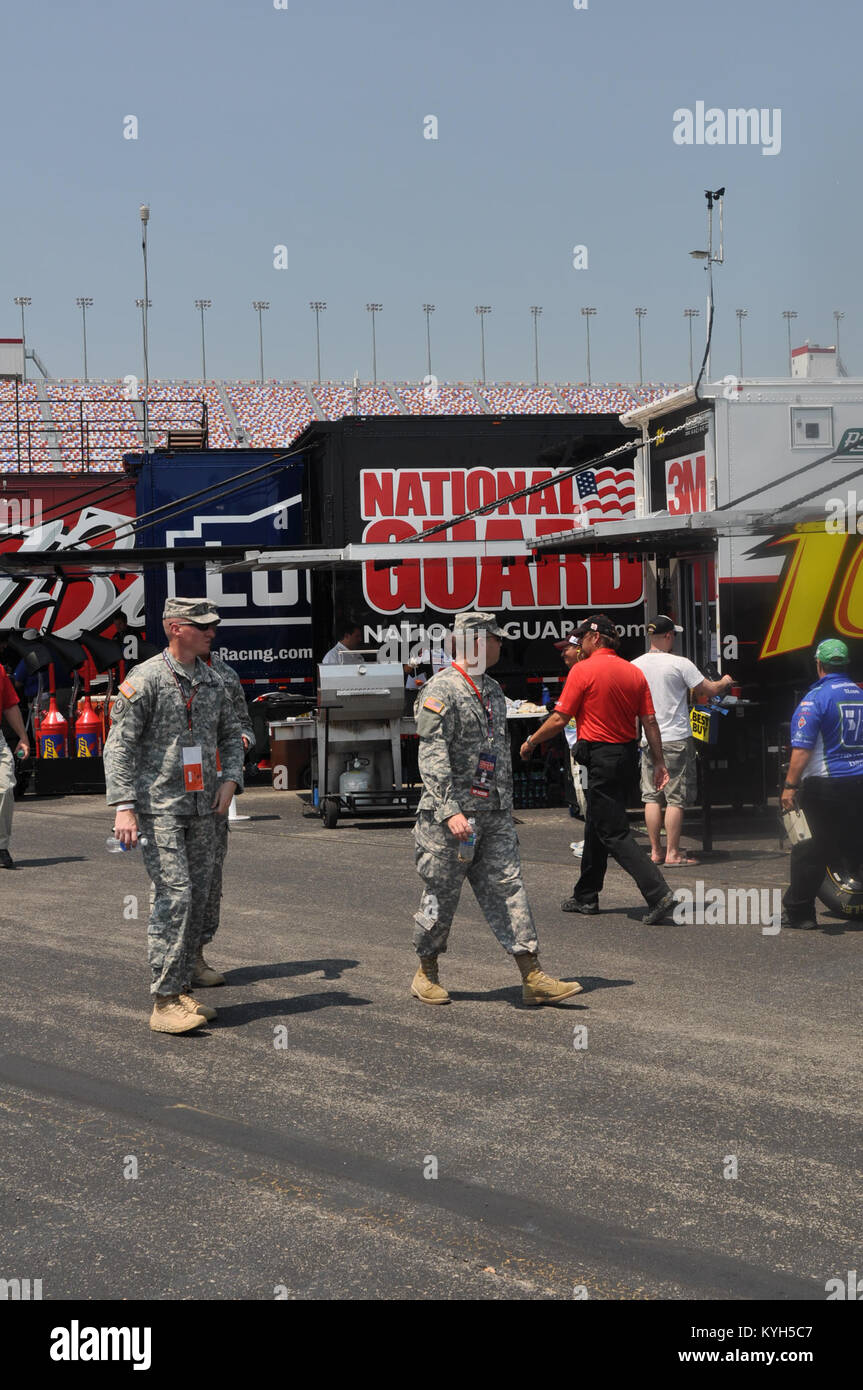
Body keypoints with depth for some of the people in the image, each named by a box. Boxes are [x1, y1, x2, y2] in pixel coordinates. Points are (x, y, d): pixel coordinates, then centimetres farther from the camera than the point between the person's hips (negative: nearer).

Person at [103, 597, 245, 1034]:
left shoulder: (213, 682, 11)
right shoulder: (146, 679, -9)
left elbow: (230, 735, 23)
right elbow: (119, 745, -10)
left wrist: (230, 780, 6)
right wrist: (123, 807, -18)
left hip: (201, 809, 7)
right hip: (159, 807, -7)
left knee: (197, 899, 9)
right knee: (173, 896, -13)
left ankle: (184, 988, 19)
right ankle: (165, 1002, -10)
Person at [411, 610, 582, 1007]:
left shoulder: (492, 691, 15)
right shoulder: (441, 691, -12)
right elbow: (432, 757, -18)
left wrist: (505, 803, 21)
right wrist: (450, 810, -25)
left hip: (494, 813, 7)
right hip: (450, 815, -7)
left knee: (507, 888, 1)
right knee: (441, 896, 4)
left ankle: (533, 978, -3)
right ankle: (426, 973, 21)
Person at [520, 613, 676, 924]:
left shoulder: (583, 671, -12)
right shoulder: (634, 673, 6)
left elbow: (559, 719, -10)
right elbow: (650, 721, 5)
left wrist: (531, 742, 4)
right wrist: (659, 762, 9)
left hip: (600, 756, -8)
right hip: (627, 754, 8)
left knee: (614, 833, -6)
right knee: (596, 826, 19)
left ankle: (658, 893, -18)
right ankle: (586, 896, 28)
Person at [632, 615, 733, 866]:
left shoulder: (635, 666, 2)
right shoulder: (680, 664, -12)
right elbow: (709, 690, -6)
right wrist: (724, 682, 15)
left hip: (648, 739, 5)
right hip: (677, 738, -5)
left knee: (652, 797, 10)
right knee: (675, 798, 0)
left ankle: (655, 851, 13)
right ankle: (672, 853, 0)